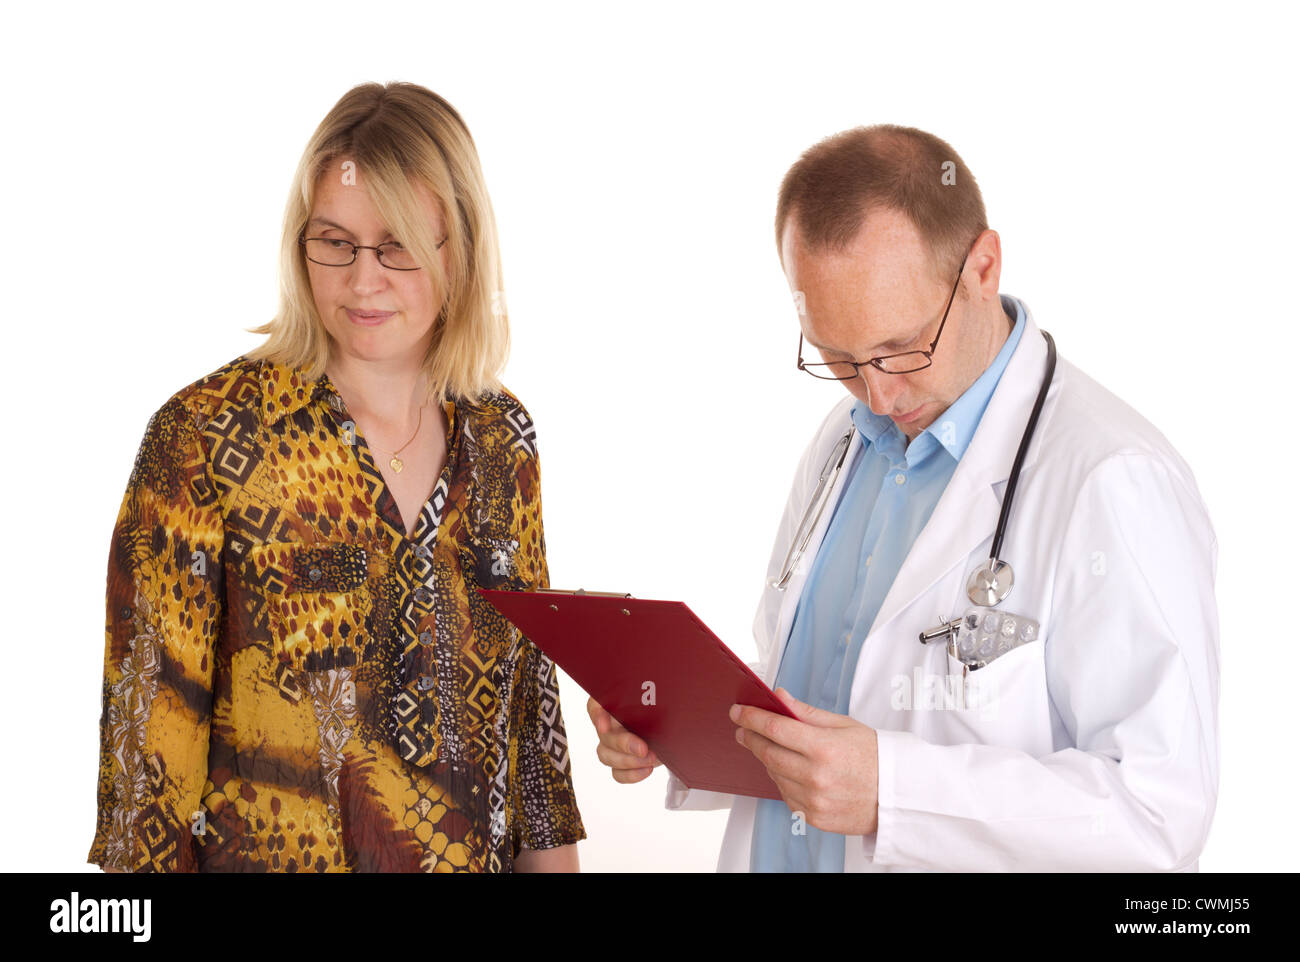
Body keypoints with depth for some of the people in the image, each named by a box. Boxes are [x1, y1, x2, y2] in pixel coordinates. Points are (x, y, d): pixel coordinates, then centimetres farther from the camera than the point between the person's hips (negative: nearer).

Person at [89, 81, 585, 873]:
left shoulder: (503, 437, 0)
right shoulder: (205, 435, -15)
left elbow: (527, 683, 7)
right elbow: (151, 717, -13)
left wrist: (551, 849, 5)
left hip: (480, 852, 4)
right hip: (269, 850, -4)